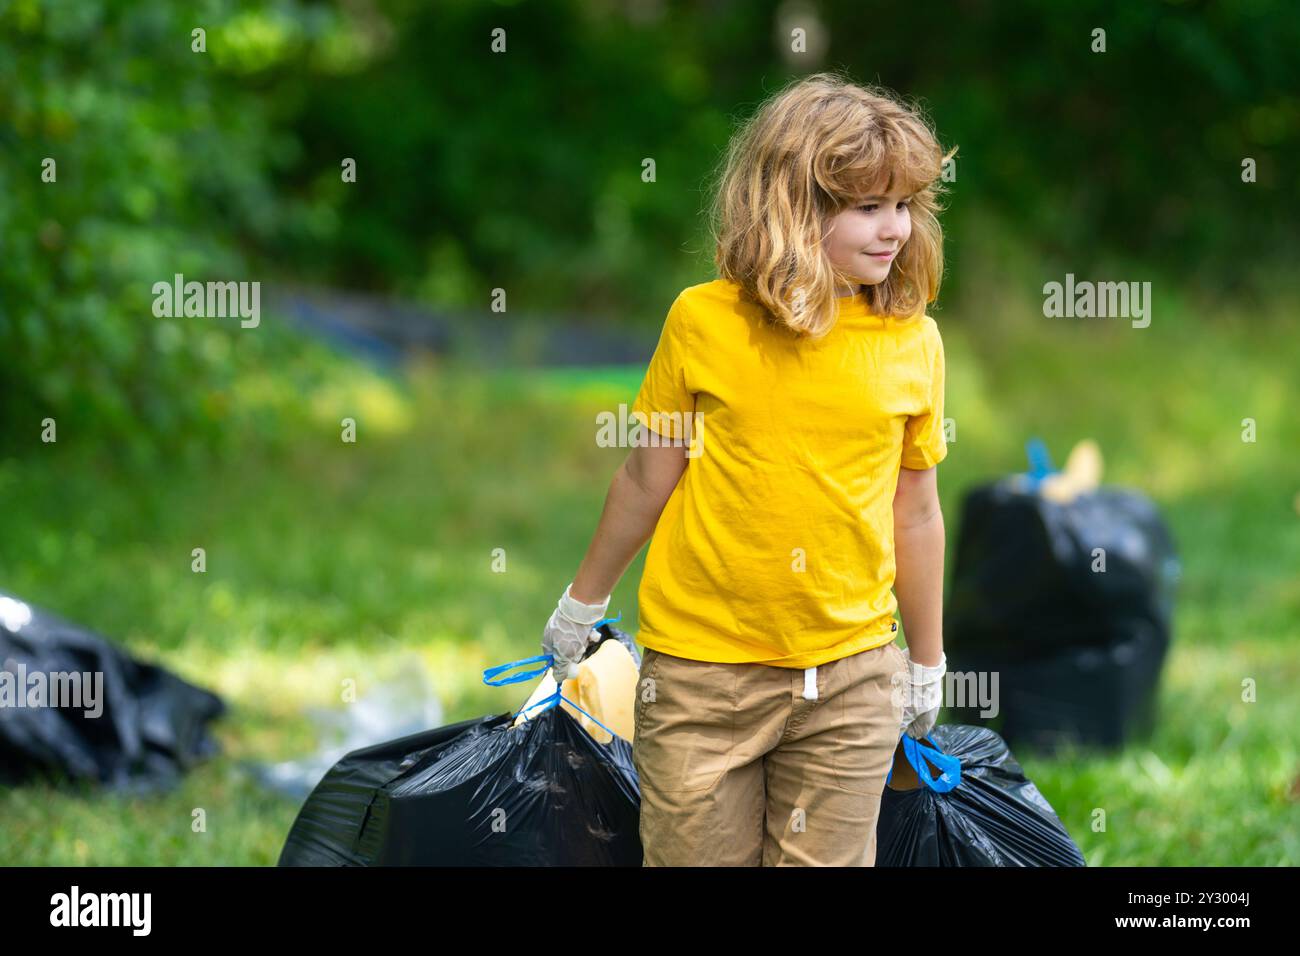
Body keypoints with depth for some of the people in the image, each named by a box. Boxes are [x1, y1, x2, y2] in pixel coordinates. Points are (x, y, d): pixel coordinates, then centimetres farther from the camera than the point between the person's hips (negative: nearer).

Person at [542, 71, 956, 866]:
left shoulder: (913, 340, -2)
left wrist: (928, 661, 15)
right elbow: (648, 479, 5)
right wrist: (583, 604, 14)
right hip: (702, 674, -2)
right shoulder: (705, 322, -8)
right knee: (699, 857, 6)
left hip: (852, 679, 2)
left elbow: (914, 510, 8)